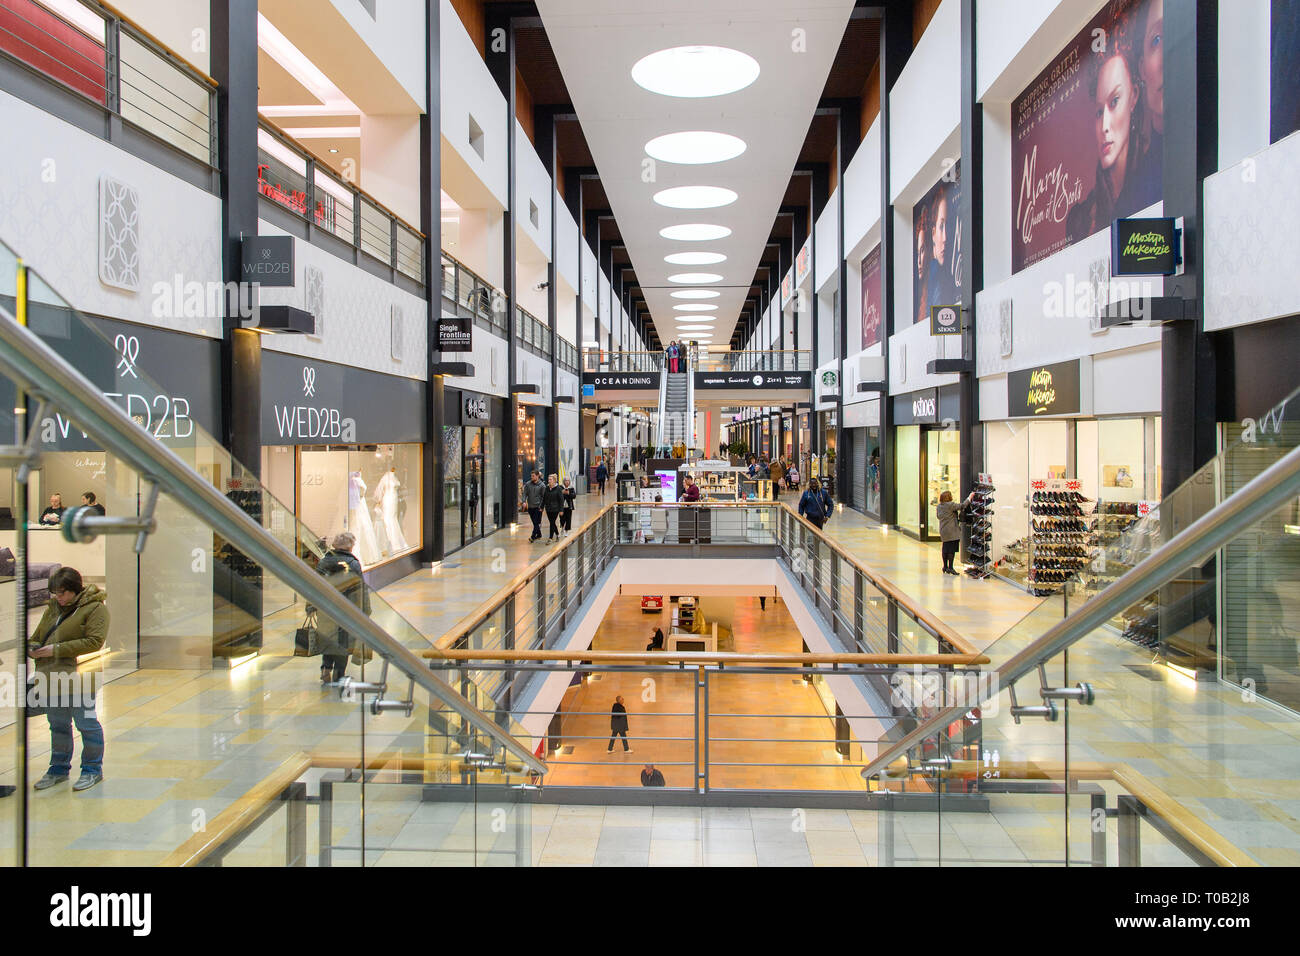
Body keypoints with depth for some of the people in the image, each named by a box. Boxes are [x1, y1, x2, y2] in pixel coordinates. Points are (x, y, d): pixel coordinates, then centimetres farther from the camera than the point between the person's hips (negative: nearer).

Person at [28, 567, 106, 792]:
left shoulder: (95, 608, -9)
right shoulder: (53, 607, 14)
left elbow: (94, 642, -17)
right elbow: (38, 635, 23)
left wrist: (57, 649, -20)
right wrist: (33, 648, -2)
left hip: (79, 679, -7)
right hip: (52, 677, 7)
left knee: (86, 724, 2)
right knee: (57, 725, 17)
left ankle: (92, 769, 14)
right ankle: (59, 768, 31)